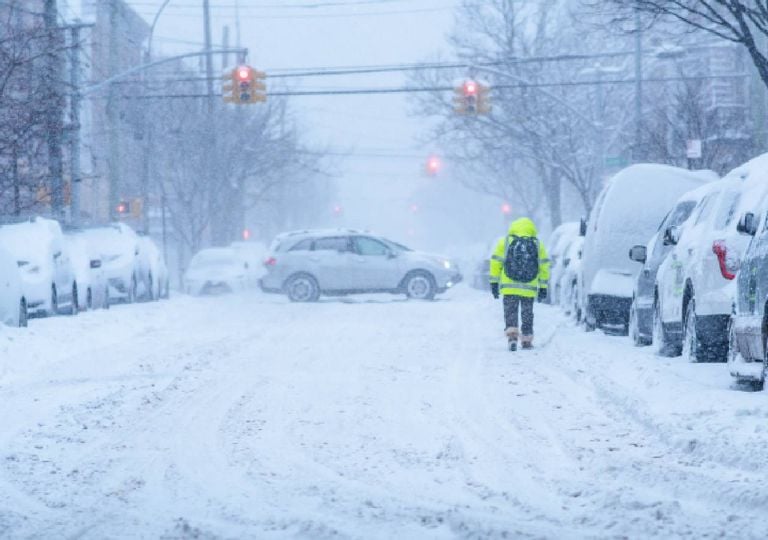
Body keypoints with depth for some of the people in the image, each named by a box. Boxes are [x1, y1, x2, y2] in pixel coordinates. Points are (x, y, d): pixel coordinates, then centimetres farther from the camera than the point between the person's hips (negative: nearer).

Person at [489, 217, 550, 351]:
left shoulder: (504, 242, 3)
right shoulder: (538, 245, 6)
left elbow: (496, 263, 3)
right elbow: (544, 268, 8)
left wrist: (494, 283, 9)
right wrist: (543, 288, 14)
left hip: (509, 288, -1)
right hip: (529, 289, 1)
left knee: (511, 313, 1)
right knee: (527, 314, 13)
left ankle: (512, 335, -20)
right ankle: (526, 340, 17)